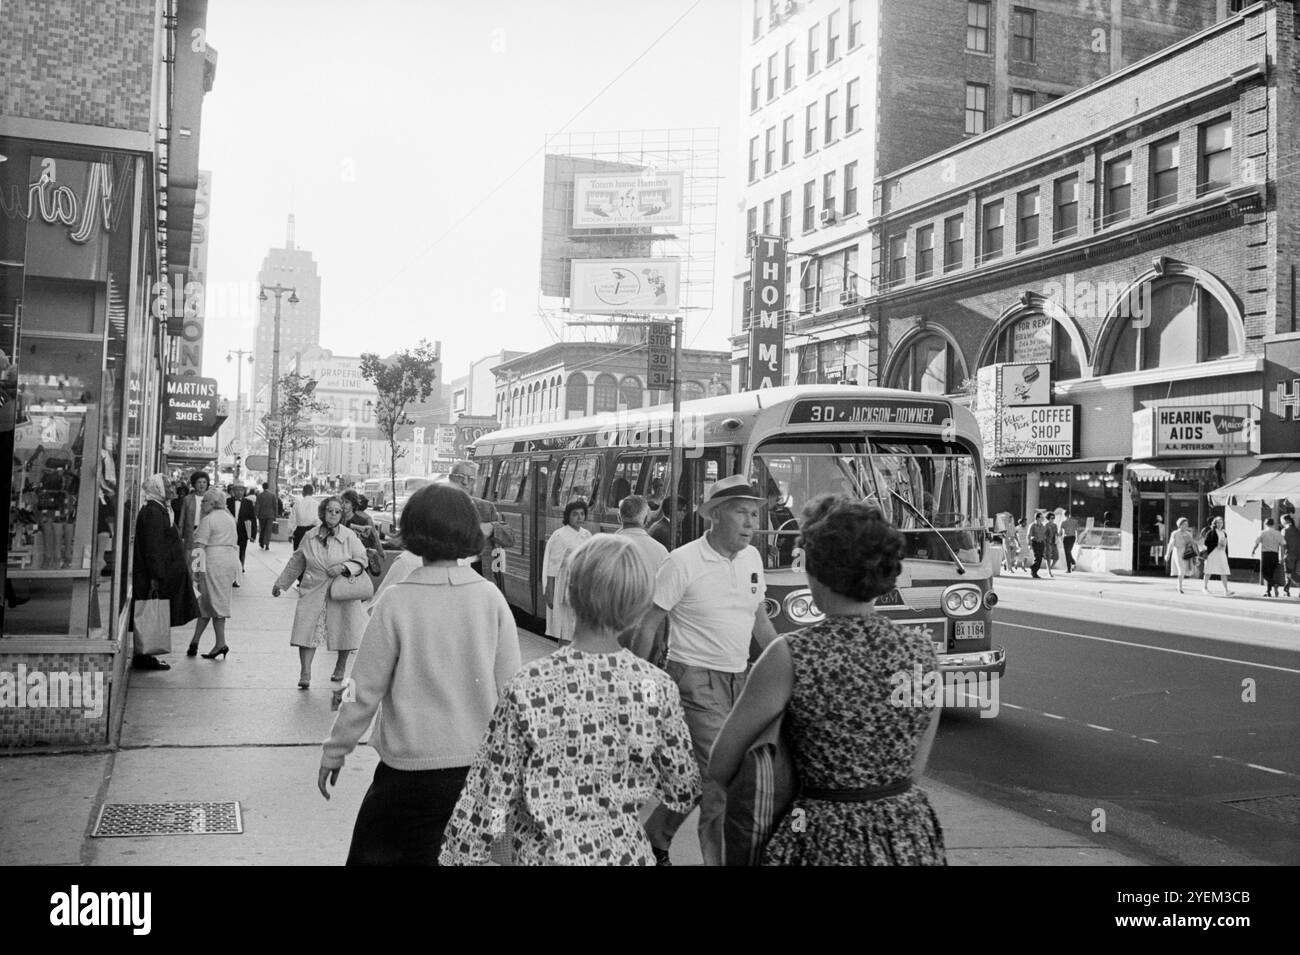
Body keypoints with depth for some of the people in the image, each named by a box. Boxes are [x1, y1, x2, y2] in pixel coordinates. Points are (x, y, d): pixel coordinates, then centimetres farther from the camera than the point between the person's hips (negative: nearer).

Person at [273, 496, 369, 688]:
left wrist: (344, 567, -18)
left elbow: (361, 560, 0)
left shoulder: (349, 536, -5)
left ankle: (340, 668, 29)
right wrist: (281, 584, 20)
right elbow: (296, 563, 14)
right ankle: (305, 674, -4)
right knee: (307, 630, -9)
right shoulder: (310, 536, 2)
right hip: (313, 592, 1)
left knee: (343, 633, 7)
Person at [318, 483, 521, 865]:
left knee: (374, 852, 13)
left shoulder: (397, 603, -12)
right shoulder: (491, 598, -6)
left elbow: (364, 691, -7)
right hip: (477, 763, 3)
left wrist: (334, 752, 6)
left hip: (411, 766, -3)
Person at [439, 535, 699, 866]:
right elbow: (683, 794, -3)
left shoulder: (527, 687, -20)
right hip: (626, 851, 3)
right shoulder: (657, 687, -13)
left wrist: (456, 856, 1)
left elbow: (491, 798, -13)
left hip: (546, 854, -2)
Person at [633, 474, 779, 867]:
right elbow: (648, 624, -10)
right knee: (719, 777, -10)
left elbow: (760, 621, 18)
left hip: (738, 679, 7)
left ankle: (656, 834, 30)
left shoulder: (752, 557, 7)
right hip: (697, 681, -7)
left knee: (695, 775, 13)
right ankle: (720, 857, 7)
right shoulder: (683, 562, -14)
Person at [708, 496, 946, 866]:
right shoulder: (923, 652, -4)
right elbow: (914, 768, 7)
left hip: (830, 841, -4)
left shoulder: (791, 656, -16)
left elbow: (720, 769, -6)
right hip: (912, 836, 5)